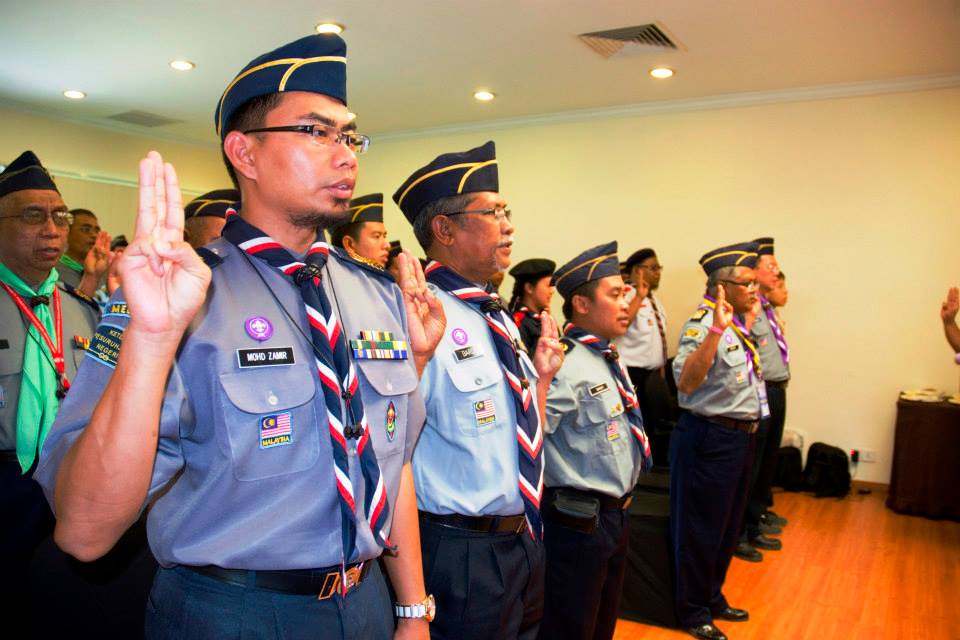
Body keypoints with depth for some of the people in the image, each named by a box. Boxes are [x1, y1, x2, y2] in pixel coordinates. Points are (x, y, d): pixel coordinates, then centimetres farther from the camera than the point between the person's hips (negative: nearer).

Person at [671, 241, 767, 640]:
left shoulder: (737, 323, 11)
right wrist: (716, 330, -39)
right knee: (702, 530, 5)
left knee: (728, 528, 21)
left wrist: (750, 318, 17)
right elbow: (686, 382, -33)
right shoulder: (702, 323, -17)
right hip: (709, 438, -10)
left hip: (740, 437, 10)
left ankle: (713, 598, 39)